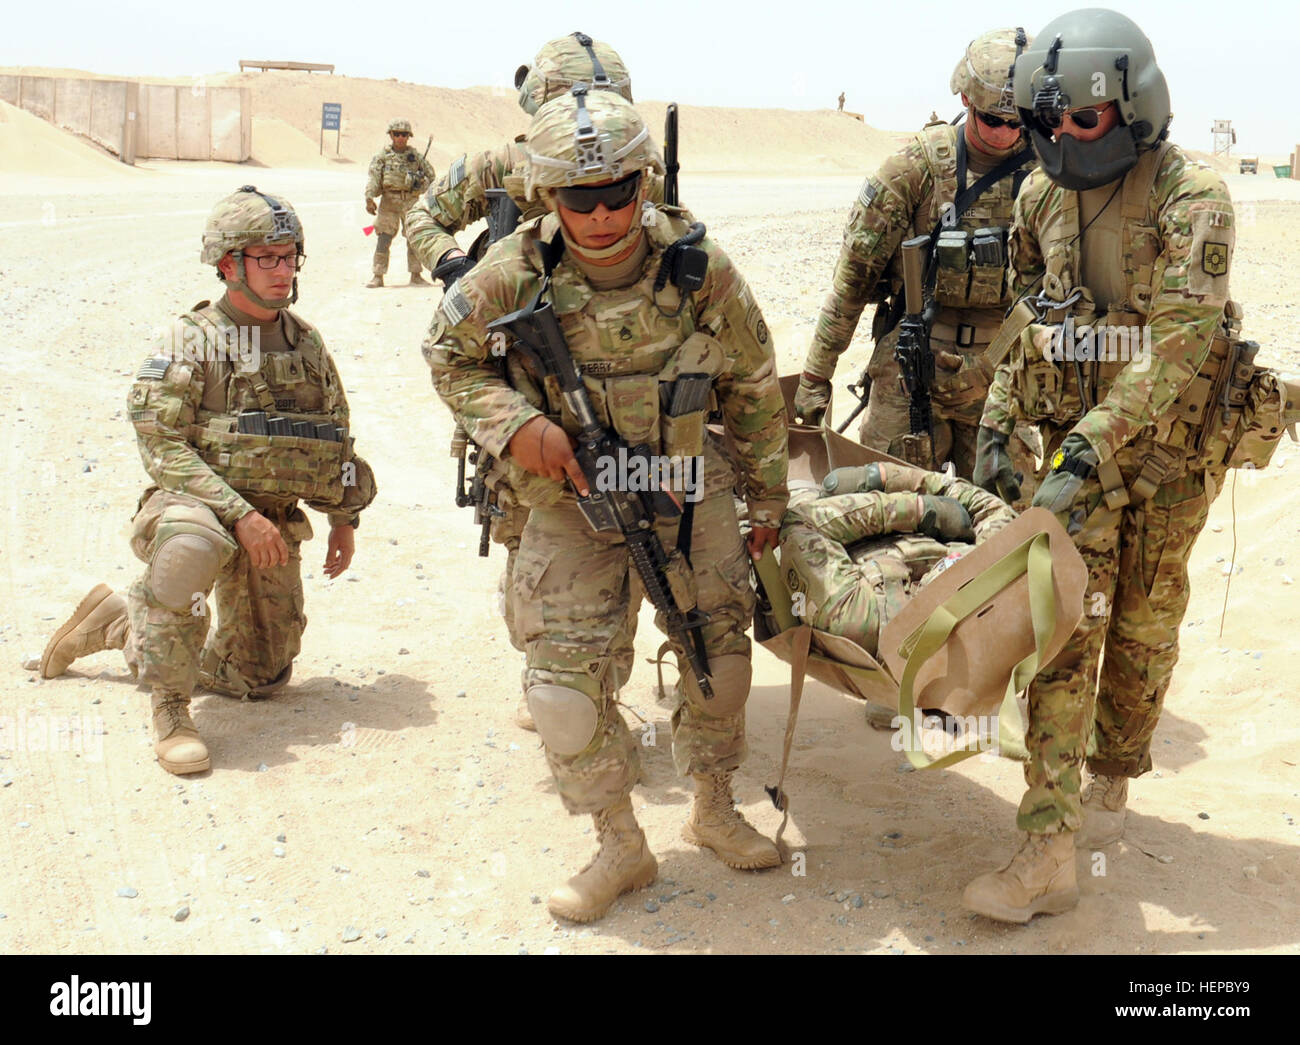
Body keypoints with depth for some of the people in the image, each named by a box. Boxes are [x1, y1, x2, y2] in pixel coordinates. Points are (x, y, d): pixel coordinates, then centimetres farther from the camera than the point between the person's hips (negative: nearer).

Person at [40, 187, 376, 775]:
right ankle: (169, 706, -23)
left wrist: (344, 520, 15)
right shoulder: (192, 341, -11)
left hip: (275, 523, 6)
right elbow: (163, 446, -18)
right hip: (197, 502, -6)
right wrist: (239, 514, -26)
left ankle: (122, 623, 30)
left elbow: (337, 438, 18)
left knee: (259, 677, 9)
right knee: (189, 545, -43)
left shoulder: (306, 341, 6)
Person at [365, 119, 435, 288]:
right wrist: (369, 198, -18)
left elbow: (430, 173, 17)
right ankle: (378, 276, 0)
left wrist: (422, 181, -5)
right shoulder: (382, 155, 3)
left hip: (410, 201, 1)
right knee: (383, 238, -3)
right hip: (389, 200, -1)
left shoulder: (415, 155, 9)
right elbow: (373, 177, -5)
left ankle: (416, 276, 8)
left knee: (414, 238, 0)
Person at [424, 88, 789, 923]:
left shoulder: (698, 266, -15)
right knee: (566, 680, -7)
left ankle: (715, 809, 34)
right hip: (573, 500, -1)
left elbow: (753, 386, 0)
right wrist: (513, 422, -19)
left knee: (721, 647, 8)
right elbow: (450, 356, 0)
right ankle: (622, 847, 14)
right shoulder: (514, 276, -18)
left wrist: (768, 495, 7)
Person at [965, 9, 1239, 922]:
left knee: (1143, 626, 10)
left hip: (1166, 445, -4)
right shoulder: (1042, 195, 2)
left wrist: (1091, 450, -31)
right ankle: (1051, 853, -2)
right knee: (1066, 624, -4)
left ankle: (1111, 787, 32)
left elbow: (1178, 346, -25)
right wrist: (999, 423, 5)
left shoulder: (1192, 198, -17)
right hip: (1075, 441, 4)